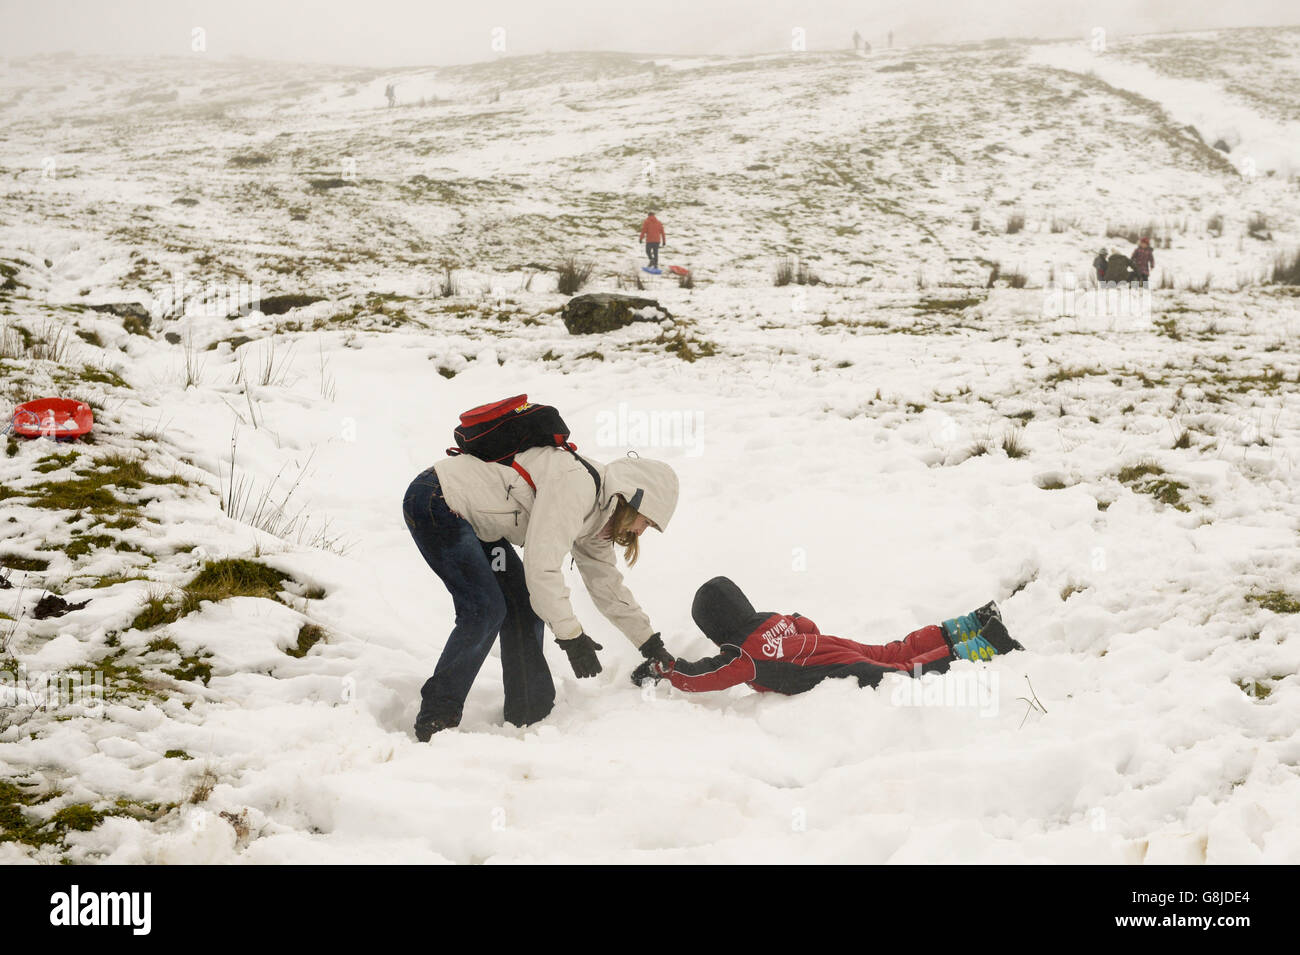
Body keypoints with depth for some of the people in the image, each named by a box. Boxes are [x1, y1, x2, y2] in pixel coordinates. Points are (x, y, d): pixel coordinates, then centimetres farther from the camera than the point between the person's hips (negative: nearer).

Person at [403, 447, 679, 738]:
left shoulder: (594, 515, 7)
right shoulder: (576, 483, -24)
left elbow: (606, 583, 18)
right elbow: (541, 566, -30)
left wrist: (650, 644, 19)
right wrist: (571, 635, -25)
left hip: (472, 517, 10)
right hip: (432, 502, -10)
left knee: (523, 606, 5)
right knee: (486, 609, -16)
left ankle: (529, 715, 13)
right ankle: (436, 719, -9)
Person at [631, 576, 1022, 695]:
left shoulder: (745, 655, -20)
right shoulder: (771, 619, 5)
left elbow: (700, 676, -24)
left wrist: (661, 670, -17)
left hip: (840, 670, -7)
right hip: (839, 646, 7)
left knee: (907, 673, 0)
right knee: (897, 651, 21)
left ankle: (985, 646, -1)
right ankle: (975, 623, 26)